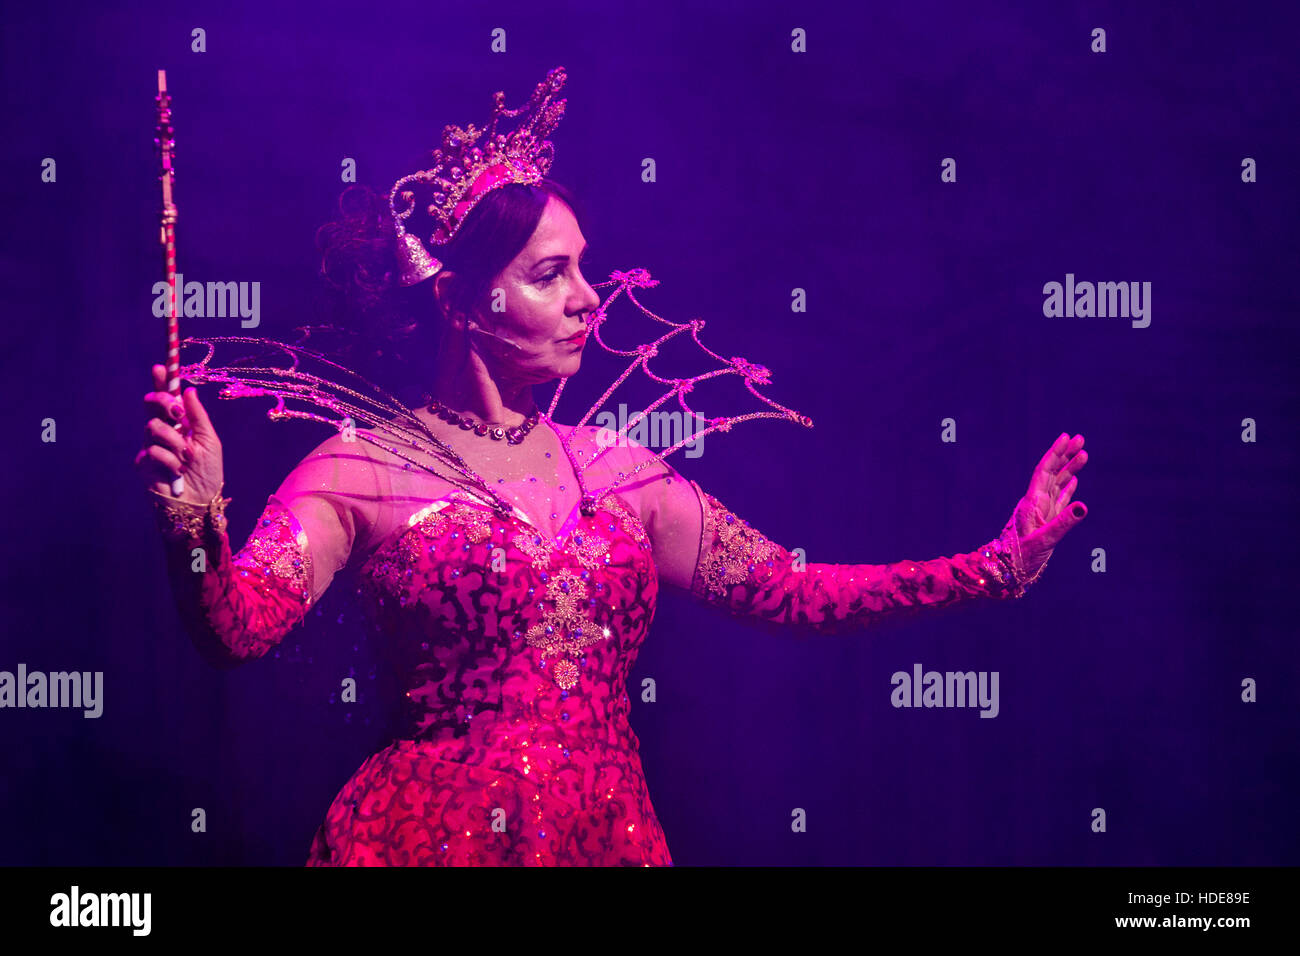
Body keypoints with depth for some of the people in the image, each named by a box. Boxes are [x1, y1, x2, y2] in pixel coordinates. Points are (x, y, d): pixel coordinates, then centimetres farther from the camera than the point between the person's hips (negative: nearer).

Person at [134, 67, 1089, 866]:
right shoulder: (362, 472, -5)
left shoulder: (621, 472, 7)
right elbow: (235, 627, -16)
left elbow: (790, 589, 6)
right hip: (434, 834, -4)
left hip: (610, 833, 4)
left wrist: (997, 565, 0)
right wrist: (196, 516, -37)